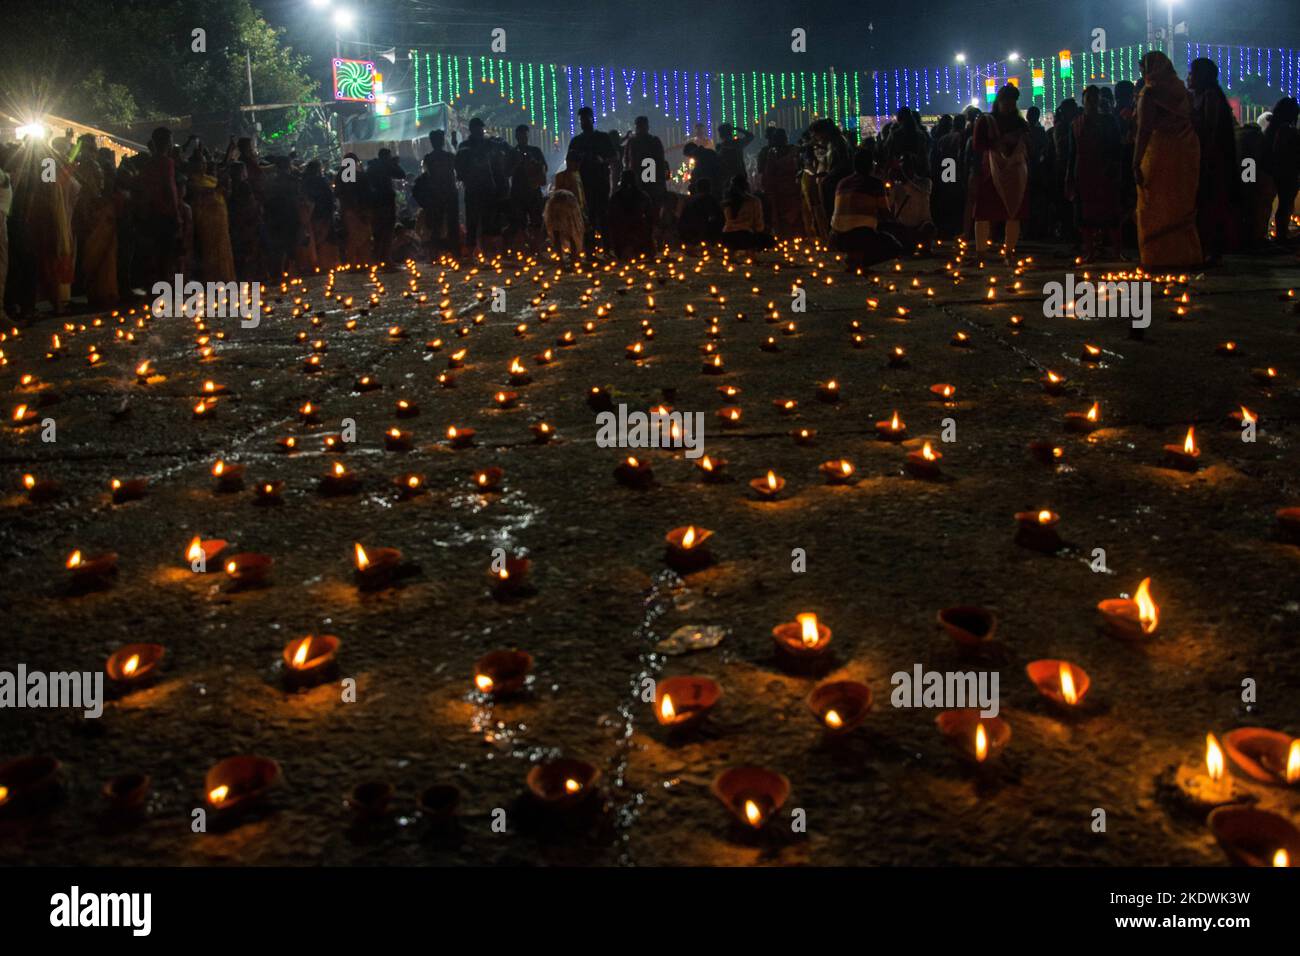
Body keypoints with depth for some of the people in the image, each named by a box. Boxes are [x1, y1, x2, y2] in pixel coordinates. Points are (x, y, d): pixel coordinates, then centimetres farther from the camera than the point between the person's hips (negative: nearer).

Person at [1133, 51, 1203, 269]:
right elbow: (1191, 122, 8)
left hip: (1160, 153, -7)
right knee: (1182, 207, 14)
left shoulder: (1150, 93, -10)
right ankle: (1186, 255, 18)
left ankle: (1160, 257, 1)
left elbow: (1144, 131, -17)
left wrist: (1136, 163, -18)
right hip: (1187, 154, 7)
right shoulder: (1182, 91, 10)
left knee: (1156, 208, 1)